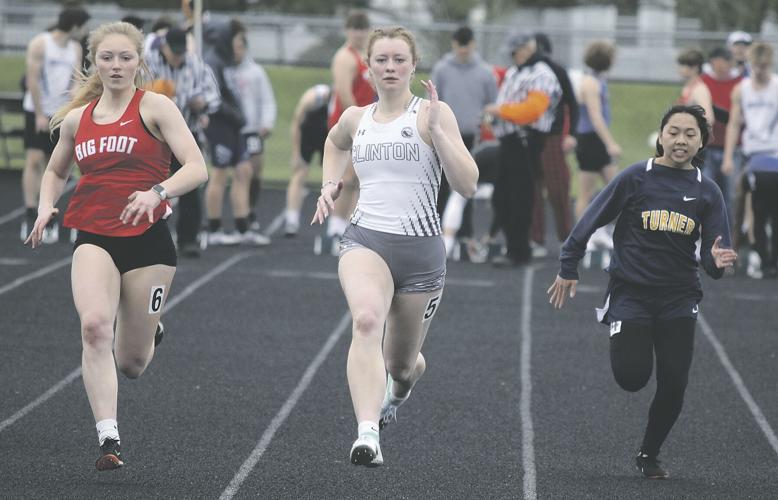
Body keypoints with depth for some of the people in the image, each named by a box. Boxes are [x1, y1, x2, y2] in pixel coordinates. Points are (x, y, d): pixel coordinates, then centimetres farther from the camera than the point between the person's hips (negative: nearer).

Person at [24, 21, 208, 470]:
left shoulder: (154, 107, -3)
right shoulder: (77, 118, 11)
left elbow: (197, 168, -12)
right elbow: (56, 172, 28)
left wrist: (157, 192, -30)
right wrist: (46, 207, 7)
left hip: (148, 238, -2)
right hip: (94, 239, 2)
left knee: (131, 363, 5)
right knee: (94, 325, -27)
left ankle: (148, 333, 43)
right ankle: (109, 438, -27)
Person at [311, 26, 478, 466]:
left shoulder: (432, 114, -3)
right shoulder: (355, 119, 10)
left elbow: (468, 186, -13)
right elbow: (335, 143, 37)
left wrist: (437, 128, -20)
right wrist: (331, 185, 20)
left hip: (421, 248, -1)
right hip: (366, 240, 1)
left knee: (401, 364, 13)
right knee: (366, 320, -32)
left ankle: (397, 387, 53)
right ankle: (368, 434, -43)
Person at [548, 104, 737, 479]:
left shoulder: (707, 191, 1)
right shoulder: (637, 178, -7)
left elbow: (713, 252, 0)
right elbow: (592, 220, 0)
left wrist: (717, 261, -24)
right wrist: (568, 269, 2)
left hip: (678, 297, 2)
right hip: (631, 291, -2)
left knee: (673, 385, -2)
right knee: (632, 377, -13)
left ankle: (649, 455, 22)